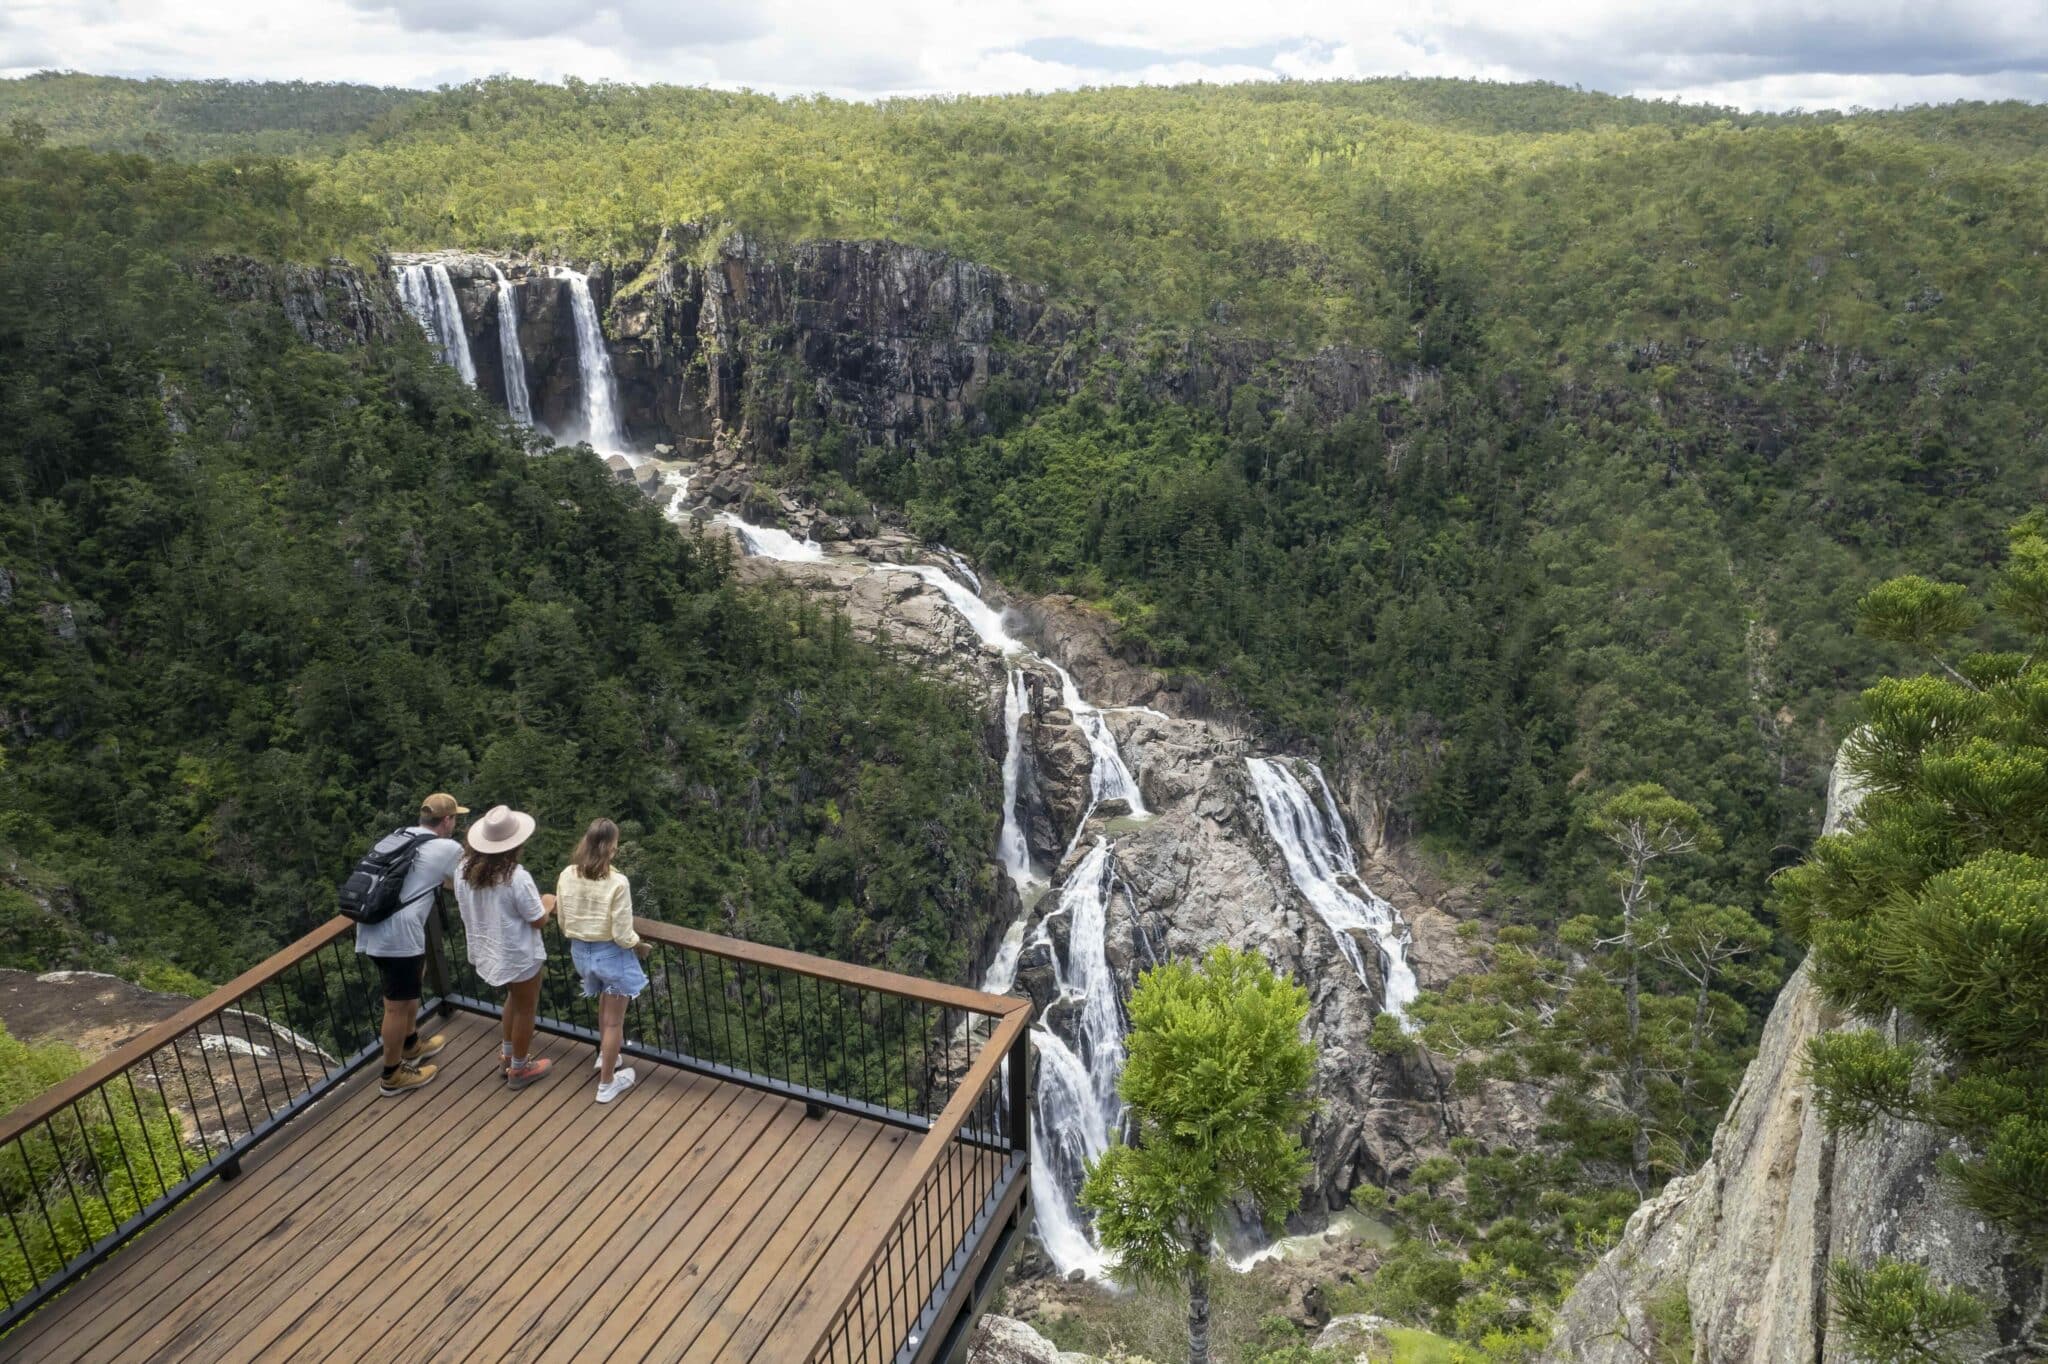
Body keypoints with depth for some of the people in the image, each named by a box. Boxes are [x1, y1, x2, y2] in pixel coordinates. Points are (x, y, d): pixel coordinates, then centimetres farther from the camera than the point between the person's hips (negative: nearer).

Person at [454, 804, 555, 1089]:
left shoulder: (465, 870, -9)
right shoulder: (516, 878, -30)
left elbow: (465, 908, 8)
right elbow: (538, 920, -19)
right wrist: (548, 903, 1)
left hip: (486, 951, 7)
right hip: (518, 956, -7)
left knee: (514, 997, 30)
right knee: (526, 1008, 16)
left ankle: (507, 1054, 44)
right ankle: (519, 1069, 30)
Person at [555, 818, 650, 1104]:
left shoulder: (567, 876, -10)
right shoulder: (617, 882, -26)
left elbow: (564, 925, 2)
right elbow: (623, 936, -21)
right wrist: (640, 946, -1)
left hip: (580, 951, 6)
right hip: (611, 954, -6)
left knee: (605, 1005, 33)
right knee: (614, 1021, 14)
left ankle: (604, 1056, 50)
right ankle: (606, 1084, 27)